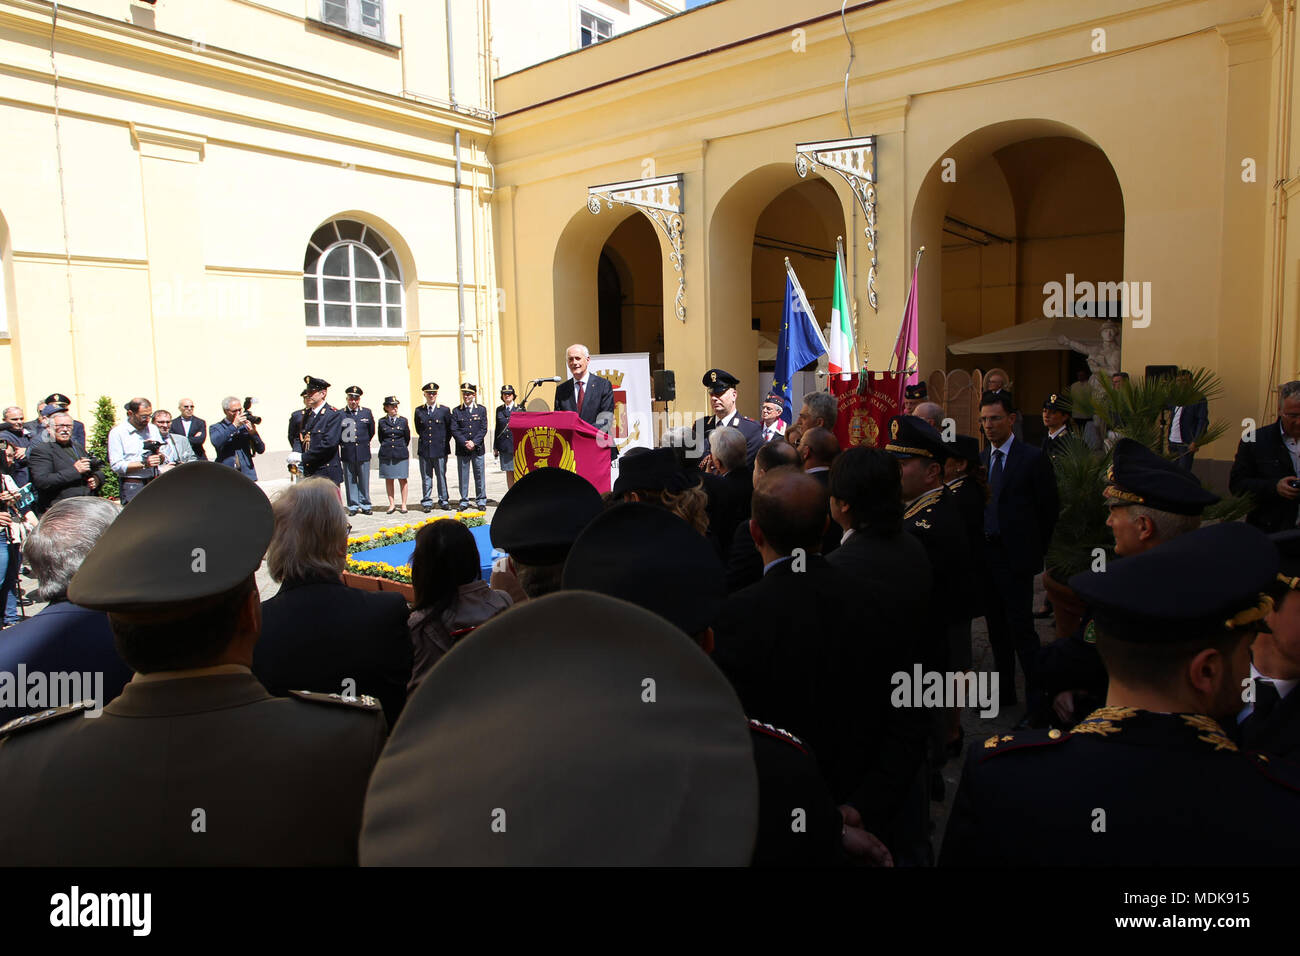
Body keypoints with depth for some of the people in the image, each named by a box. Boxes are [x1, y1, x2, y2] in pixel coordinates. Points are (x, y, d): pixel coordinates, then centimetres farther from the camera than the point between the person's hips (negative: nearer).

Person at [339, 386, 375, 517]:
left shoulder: (367, 413, 6)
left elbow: (371, 432, 16)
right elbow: (336, 435, 6)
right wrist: (344, 444, 6)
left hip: (363, 453, 1)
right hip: (347, 454, -1)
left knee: (364, 481, 5)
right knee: (350, 481, 4)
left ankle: (365, 505, 14)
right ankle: (353, 506, 12)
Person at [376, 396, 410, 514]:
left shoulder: (403, 420, 3)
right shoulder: (382, 422, 4)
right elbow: (381, 439, 12)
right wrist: (387, 447, 13)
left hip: (401, 454, -1)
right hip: (386, 455, 1)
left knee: (403, 480, 0)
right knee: (388, 480, 4)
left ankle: (403, 505, 7)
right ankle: (392, 504, 13)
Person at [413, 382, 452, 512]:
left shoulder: (445, 410, 2)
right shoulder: (419, 411, 7)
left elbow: (449, 429, 7)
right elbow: (418, 429, 17)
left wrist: (443, 443, 7)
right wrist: (426, 439, 13)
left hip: (440, 449, -1)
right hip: (424, 450, 1)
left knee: (441, 476, 4)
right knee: (426, 477, 4)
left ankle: (443, 501, 12)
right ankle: (427, 502, 9)